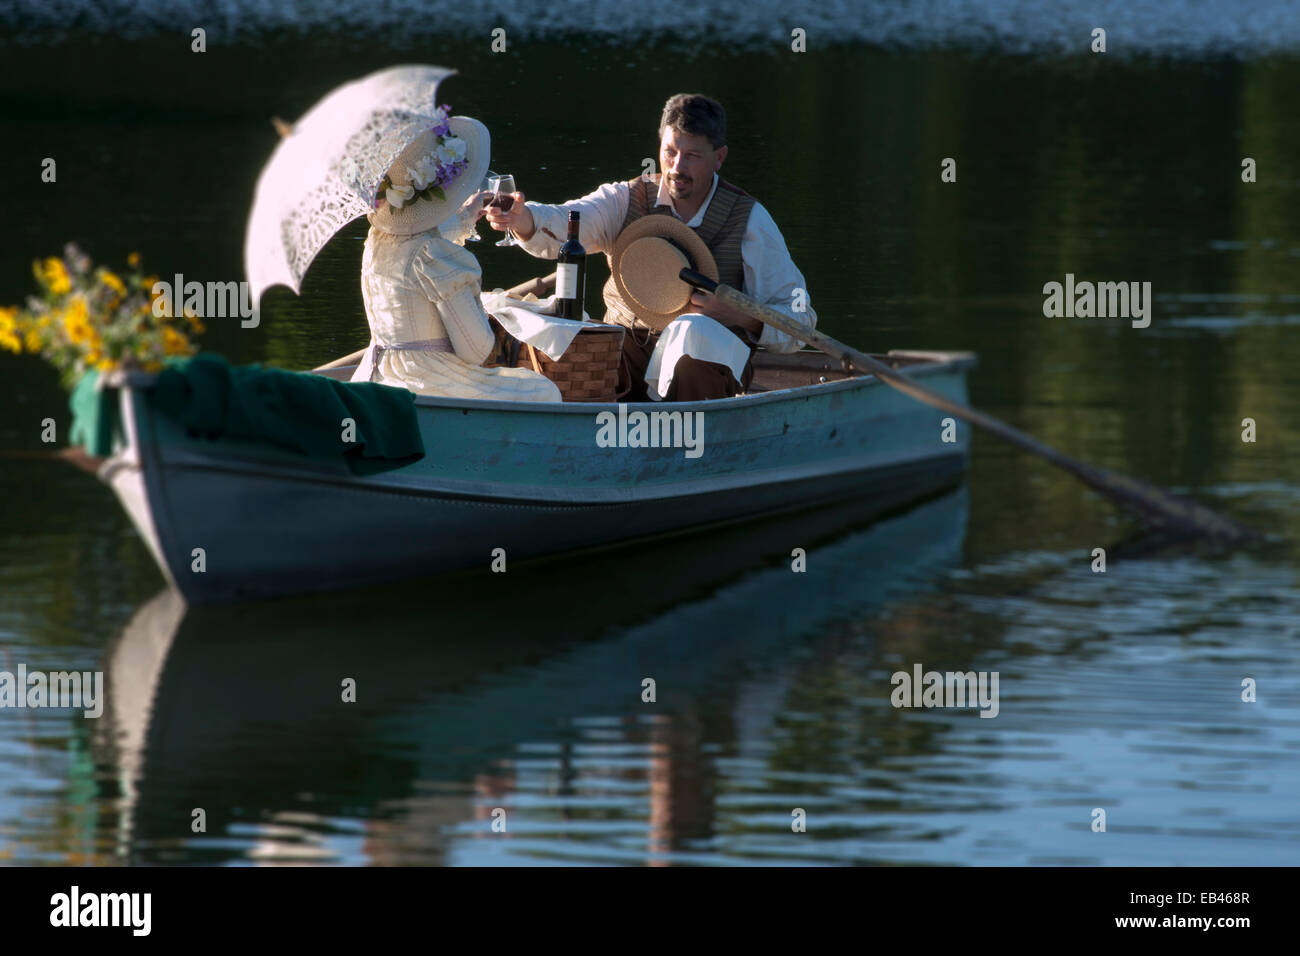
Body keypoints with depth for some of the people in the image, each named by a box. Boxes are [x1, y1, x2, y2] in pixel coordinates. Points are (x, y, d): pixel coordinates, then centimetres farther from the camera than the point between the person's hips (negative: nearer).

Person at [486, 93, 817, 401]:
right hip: (625, 350, 2)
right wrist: (522, 219, -38)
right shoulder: (627, 201, 6)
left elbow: (799, 319, 2)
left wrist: (742, 316, -18)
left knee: (693, 331, -37)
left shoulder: (749, 221, 1)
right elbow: (559, 227, -14)